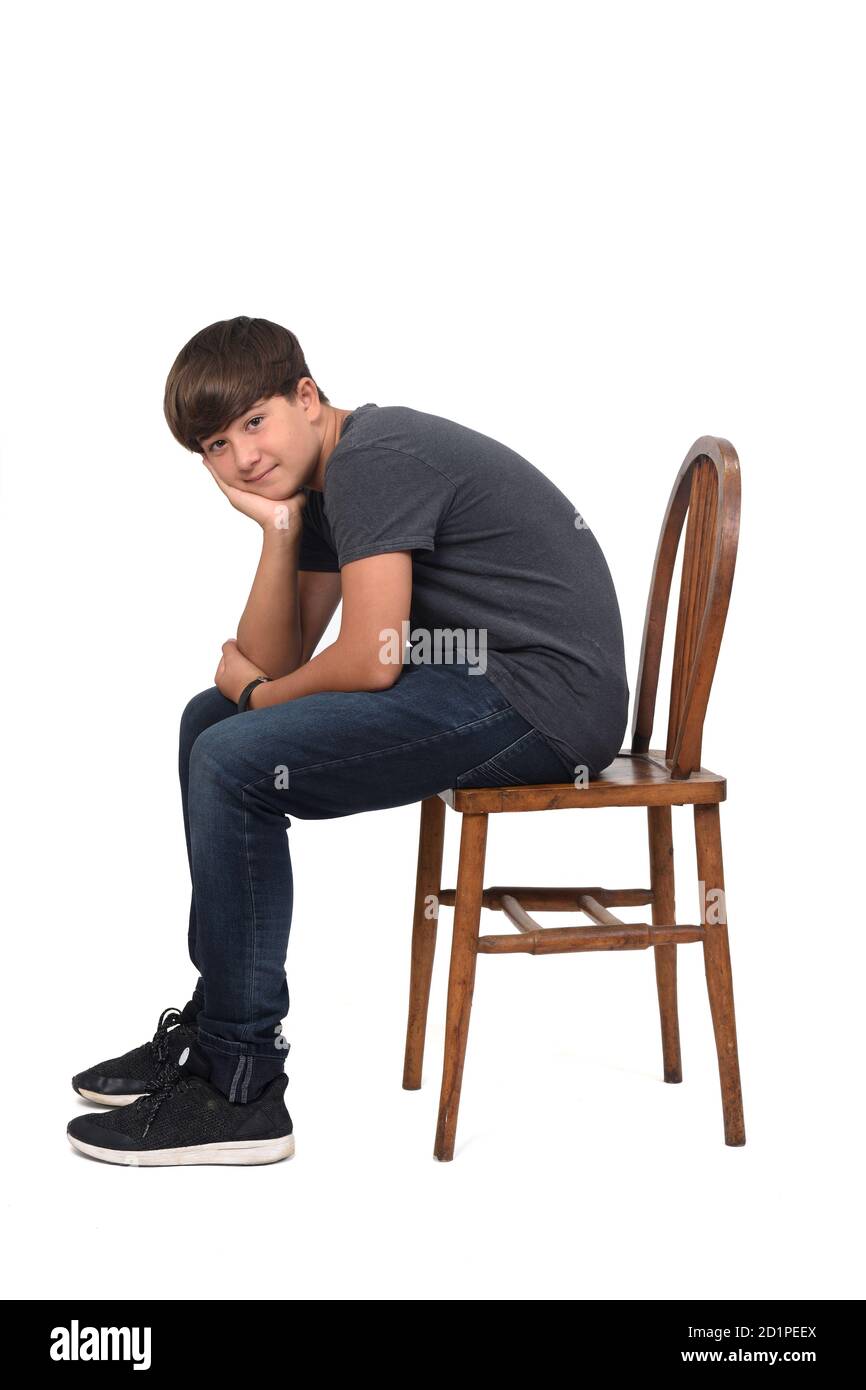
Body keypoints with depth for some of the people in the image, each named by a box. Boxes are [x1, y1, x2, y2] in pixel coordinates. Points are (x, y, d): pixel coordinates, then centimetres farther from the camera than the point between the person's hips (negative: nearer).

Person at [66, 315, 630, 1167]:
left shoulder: (374, 457, -15)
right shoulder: (318, 481, 16)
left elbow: (370, 659, -21)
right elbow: (273, 658, 11)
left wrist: (259, 693, -2)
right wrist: (280, 529, -3)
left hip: (544, 700, -11)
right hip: (482, 686, 11)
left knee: (235, 761, -19)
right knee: (210, 722, 16)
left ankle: (238, 1089, -9)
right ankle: (218, 1025, 19)